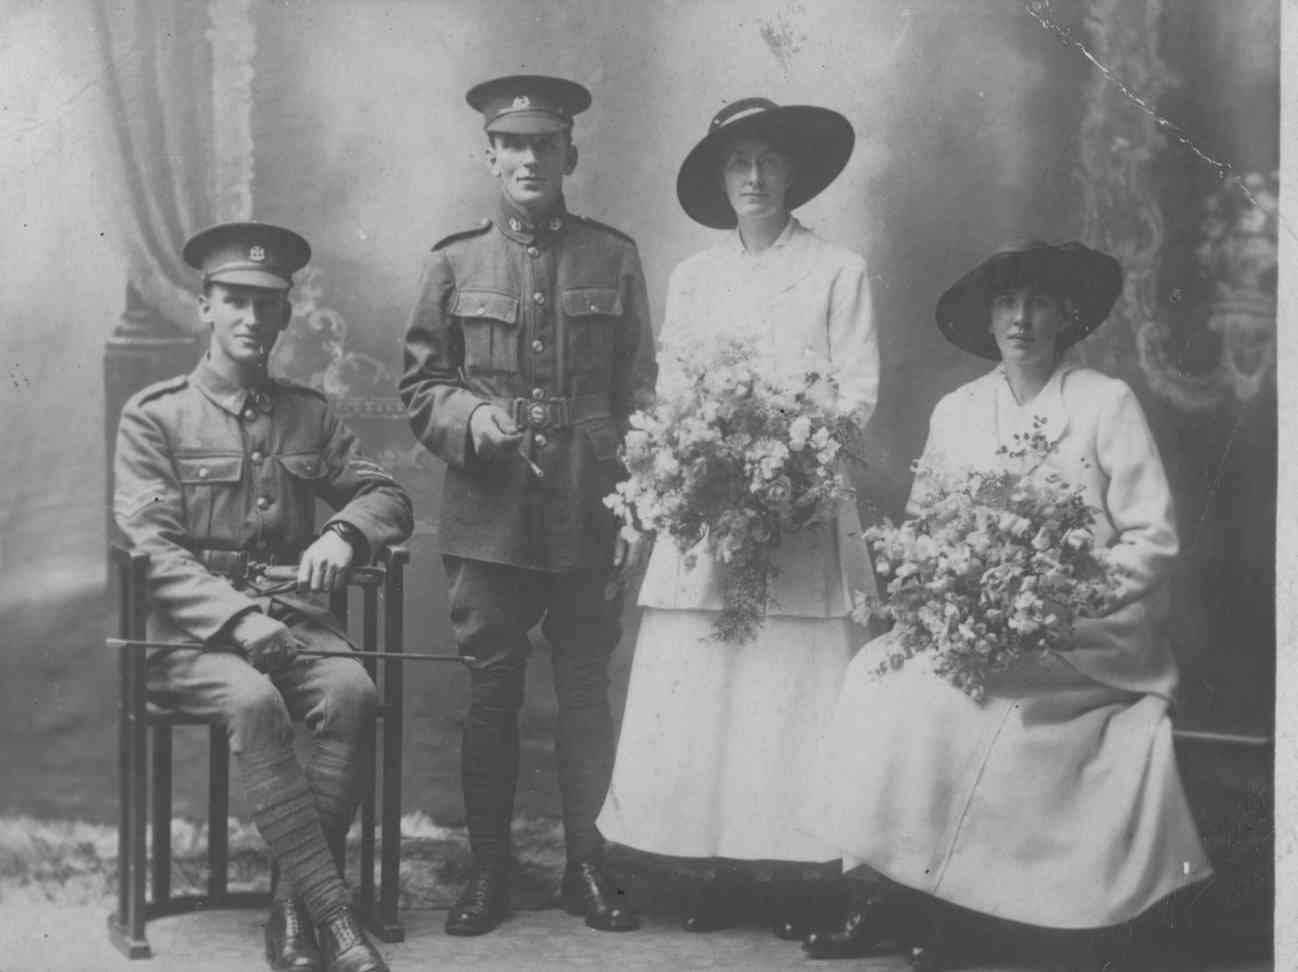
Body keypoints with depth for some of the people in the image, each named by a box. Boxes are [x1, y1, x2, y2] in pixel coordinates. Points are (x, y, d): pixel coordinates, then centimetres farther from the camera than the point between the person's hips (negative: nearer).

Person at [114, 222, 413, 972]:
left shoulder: (310, 414, 17)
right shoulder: (154, 416, 5)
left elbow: (388, 497, 15)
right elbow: (152, 549, -6)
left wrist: (344, 532, -10)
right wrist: (238, 617, -21)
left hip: (292, 616, 3)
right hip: (191, 629, -3)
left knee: (353, 691, -29)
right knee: (254, 700, -35)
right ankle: (334, 911, -32)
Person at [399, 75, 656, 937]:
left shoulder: (614, 258, 6)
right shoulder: (456, 263, 7)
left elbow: (640, 394, 5)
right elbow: (419, 388, 9)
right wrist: (471, 417, -12)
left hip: (589, 521, 0)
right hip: (489, 519, 0)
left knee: (587, 692, 6)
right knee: (491, 696, 6)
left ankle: (589, 865, 18)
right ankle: (489, 871, 17)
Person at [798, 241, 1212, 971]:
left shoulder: (1108, 403, -1)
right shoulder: (956, 412, 11)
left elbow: (1154, 541, -4)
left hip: (1084, 636, -4)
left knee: (939, 693, -28)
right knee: (879, 672, -21)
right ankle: (880, 896, -17)